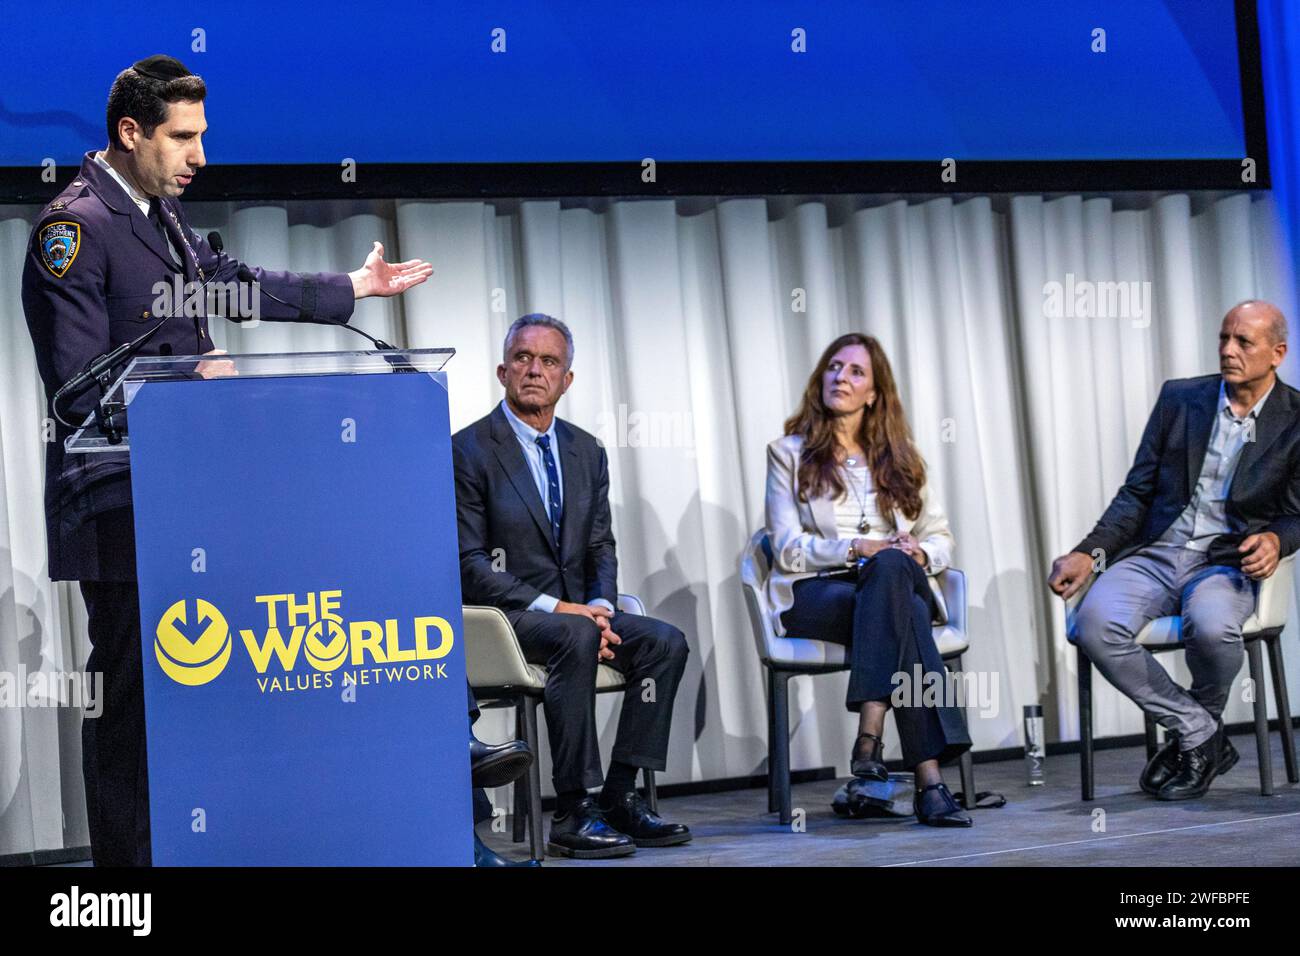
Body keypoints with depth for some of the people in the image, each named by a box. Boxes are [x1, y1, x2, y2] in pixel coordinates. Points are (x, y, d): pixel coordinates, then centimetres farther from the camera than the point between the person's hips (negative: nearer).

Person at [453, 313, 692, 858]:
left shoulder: (587, 452, 14)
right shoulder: (469, 451, -6)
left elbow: (601, 548, 13)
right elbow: (471, 565, -11)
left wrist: (599, 606, -10)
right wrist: (554, 607, -20)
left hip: (575, 611, 6)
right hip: (503, 617, -6)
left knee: (665, 641, -18)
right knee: (575, 638, -36)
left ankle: (619, 798, -15)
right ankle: (573, 814, -33)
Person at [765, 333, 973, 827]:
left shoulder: (899, 458, 21)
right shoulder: (789, 453, 11)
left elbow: (940, 536, 17)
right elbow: (788, 549, 0)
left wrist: (918, 555, -7)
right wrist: (859, 549, -14)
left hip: (898, 582, 2)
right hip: (814, 595, -2)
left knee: (890, 569, -37)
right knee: (905, 612, -35)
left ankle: (869, 738, -47)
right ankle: (929, 778, -44)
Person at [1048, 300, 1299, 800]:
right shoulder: (1179, 398, 10)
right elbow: (1137, 493, 11)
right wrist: (1089, 553, -4)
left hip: (1226, 562, -3)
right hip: (1154, 553, 3)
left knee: (1211, 624, -39)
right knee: (1095, 622, -29)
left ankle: (1201, 725, -5)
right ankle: (1200, 734, -13)